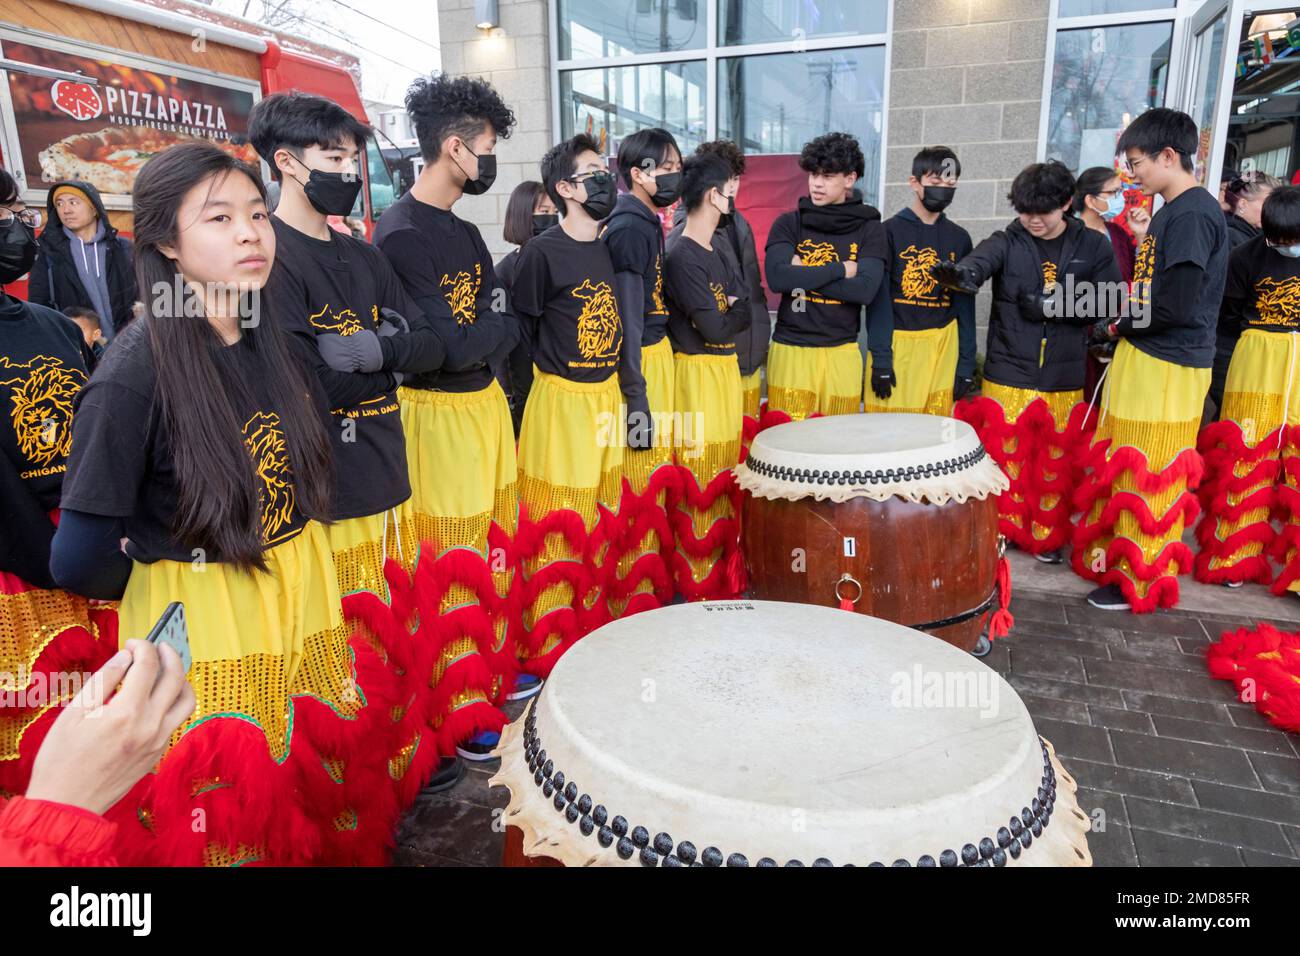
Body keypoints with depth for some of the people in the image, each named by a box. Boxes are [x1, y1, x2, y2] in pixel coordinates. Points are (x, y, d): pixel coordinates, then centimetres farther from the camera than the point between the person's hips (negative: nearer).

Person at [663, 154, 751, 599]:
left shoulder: (718, 247, 13)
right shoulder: (682, 257, -15)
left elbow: (745, 309, 9)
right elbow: (716, 329, -18)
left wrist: (728, 311, -11)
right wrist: (736, 312, 0)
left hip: (725, 368, 9)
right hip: (698, 373, -9)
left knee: (724, 471, 14)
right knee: (700, 475, -2)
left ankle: (724, 570, 26)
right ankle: (697, 579, 10)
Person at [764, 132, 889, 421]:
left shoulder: (870, 229, 5)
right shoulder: (788, 224, 5)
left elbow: (866, 290, -9)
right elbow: (777, 277, -12)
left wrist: (805, 276, -9)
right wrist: (839, 270, -9)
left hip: (842, 353, 1)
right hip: (790, 351, 0)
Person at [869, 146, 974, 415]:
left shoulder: (959, 238, 11)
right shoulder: (890, 231, 0)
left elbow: (965, 305, 12)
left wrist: (966, 363, 6)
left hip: (943, 346, 3)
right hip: (896, 344, -3)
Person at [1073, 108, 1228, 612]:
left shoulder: (1192, 214, -16)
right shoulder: (1171, 211, 14)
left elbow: (1177, 306, -22)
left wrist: (1119, 327, -7)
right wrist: (1120, 322, 3)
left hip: (1166, 368, -9)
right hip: (1143, 357, 9)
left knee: (1148, 475, 0)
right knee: (1126, 467, 16)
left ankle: (1142, 583, 13)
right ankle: (1116, 557, 29)